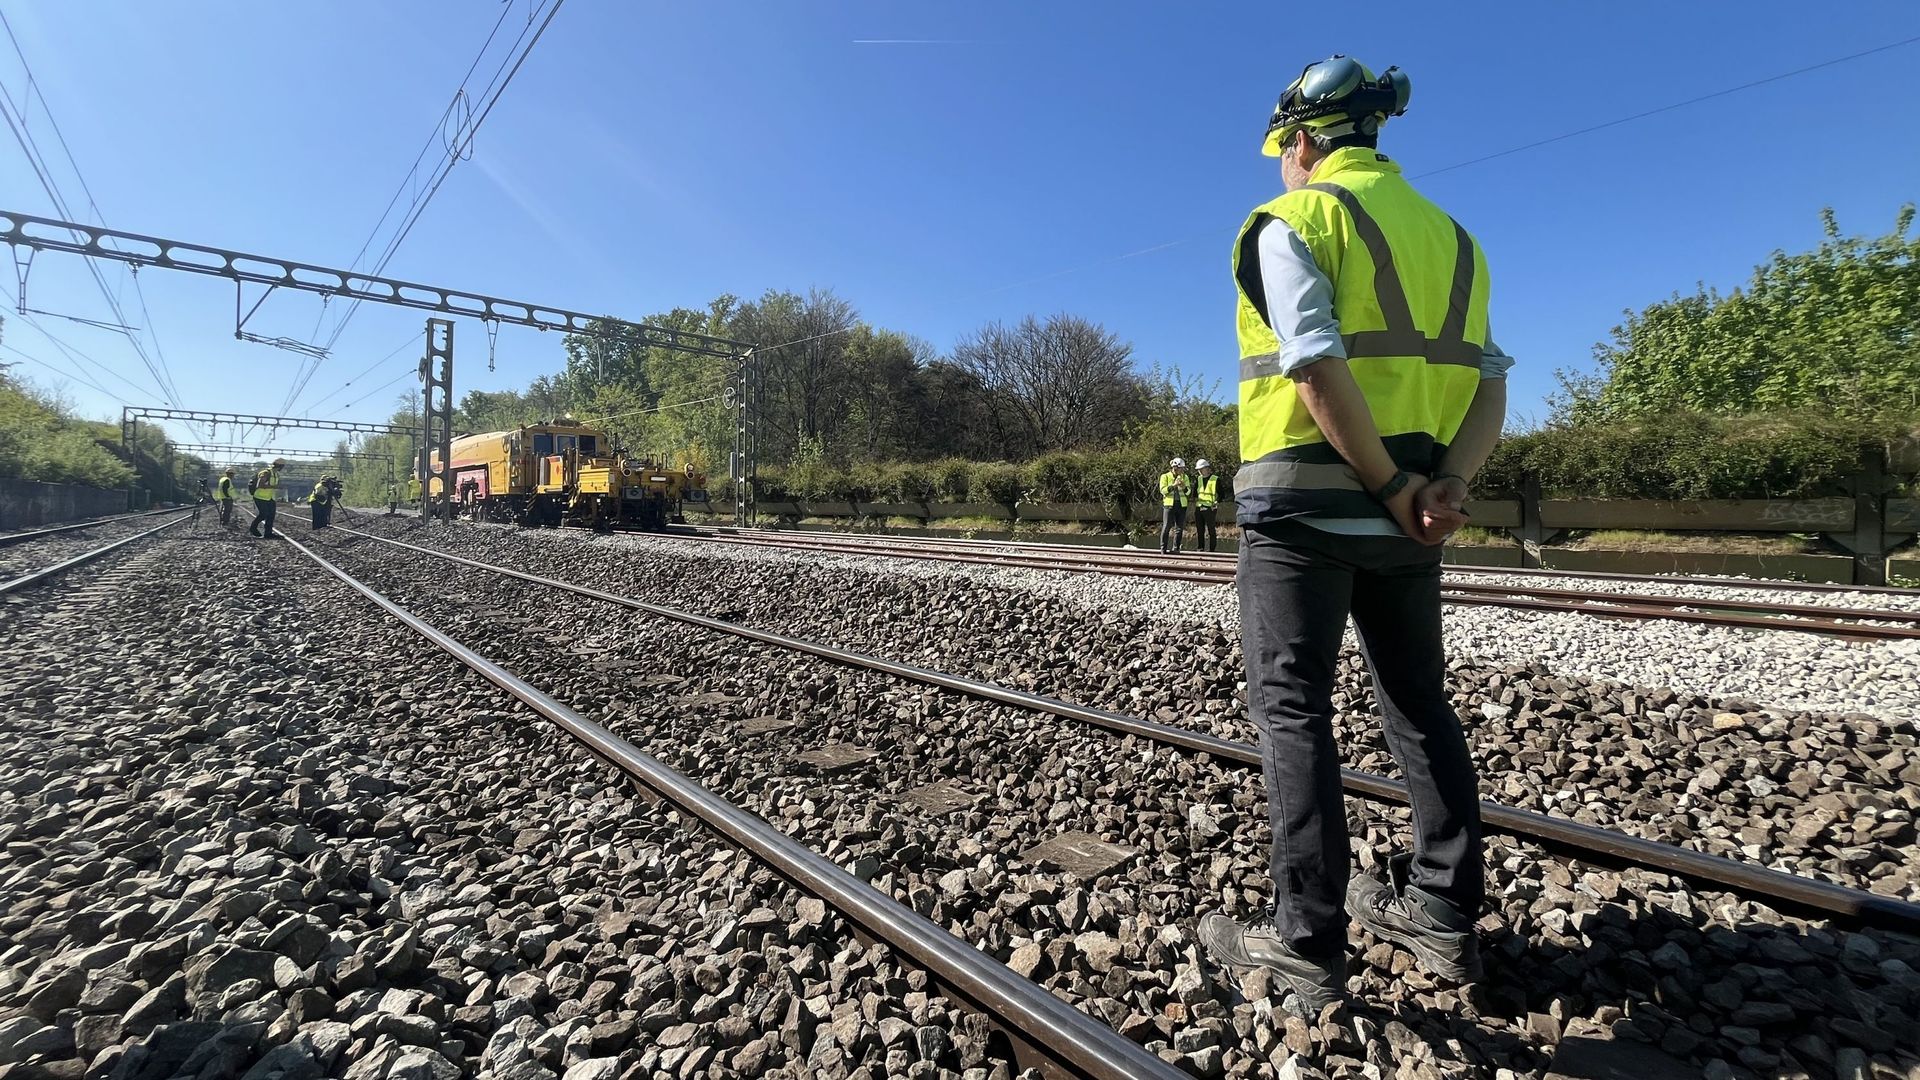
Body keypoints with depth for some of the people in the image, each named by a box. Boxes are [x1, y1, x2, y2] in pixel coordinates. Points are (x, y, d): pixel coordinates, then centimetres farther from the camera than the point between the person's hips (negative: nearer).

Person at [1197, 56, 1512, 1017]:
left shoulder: (1293, 220, -3)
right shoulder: (1447, 234, 18)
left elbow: (1317, 367, -18)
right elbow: (1489, 381, 7)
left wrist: (1391, 485, -12)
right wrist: (1447, 482, -4)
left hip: (1304, 504, -7)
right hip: (1405, 515, 7)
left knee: (1291, 710, 0)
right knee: (1419, 704, 16)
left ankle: (1308, 945, 5)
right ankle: (1444, 914, 26)